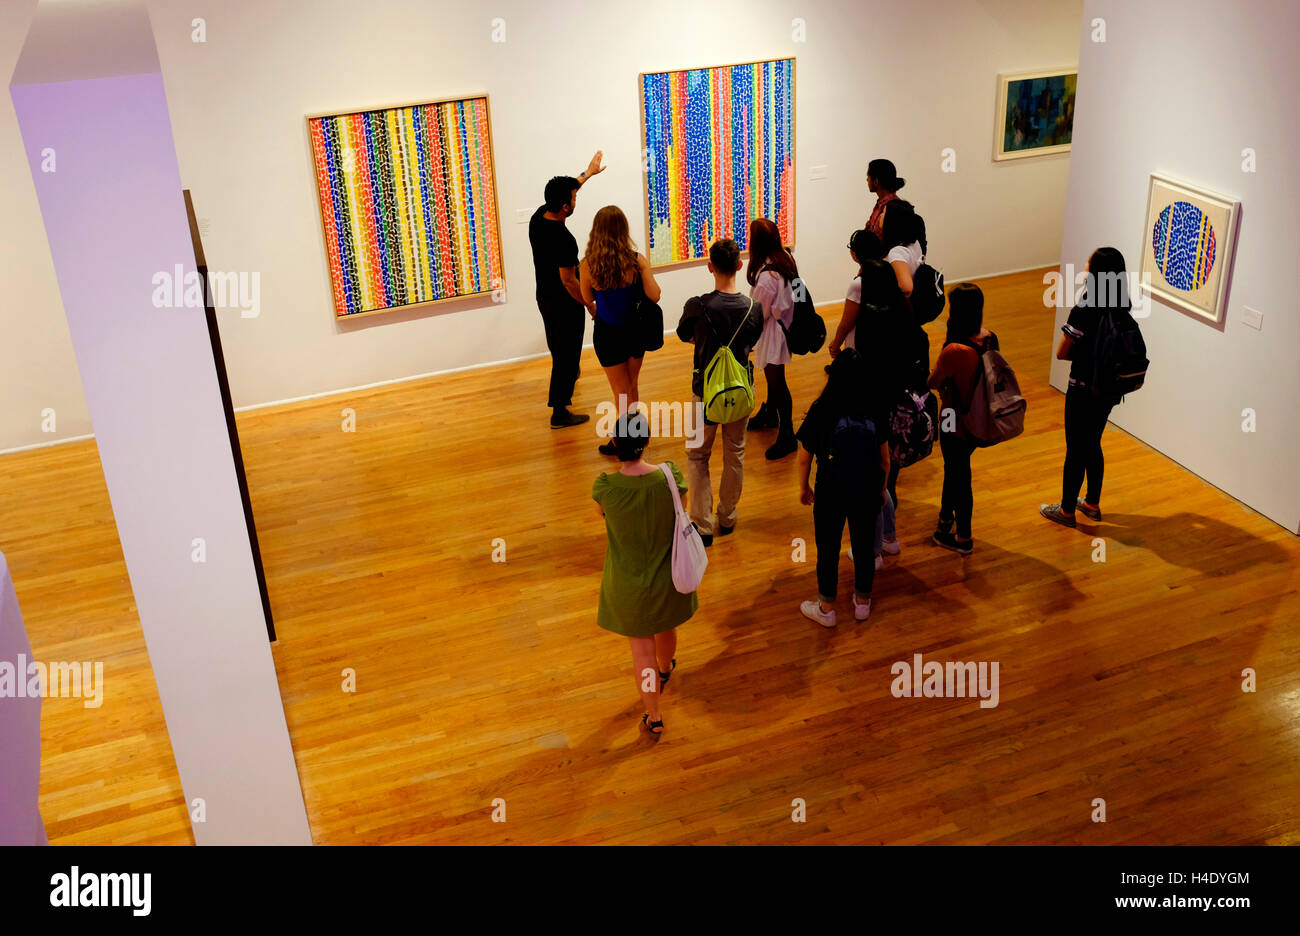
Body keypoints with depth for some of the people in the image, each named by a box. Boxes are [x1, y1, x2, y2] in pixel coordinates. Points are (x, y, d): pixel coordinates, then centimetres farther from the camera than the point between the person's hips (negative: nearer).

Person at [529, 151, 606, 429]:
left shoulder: (538, 217, -5)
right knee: (567, 356, 2)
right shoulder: (564, 240, -30)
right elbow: (569, 281, -25)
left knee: (559, 348, 30)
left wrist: (587, 173, 25)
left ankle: (570, 376, 56)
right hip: (564, 303, -9)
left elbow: (564, 192, 14)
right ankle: (559, 413, 9)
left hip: (543, 296, 9)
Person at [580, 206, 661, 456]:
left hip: (607, 334, -2)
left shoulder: (587, 265, -18)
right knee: (631, 386, 24)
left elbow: (587, 299, -2)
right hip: (635, 331, 2)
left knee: (621, 392, 14)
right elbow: (654, 296, -17)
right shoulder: (637, 260, -16)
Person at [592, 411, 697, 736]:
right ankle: (664, 670, 61)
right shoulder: (669, 477, -24)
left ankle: (654, 715, 29)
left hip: (628, 582, -2)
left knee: (641, 645, 17)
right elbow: (679, 516, -5)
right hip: (667, 575, 2)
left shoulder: (605, 487, -28)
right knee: (666, 627, 31)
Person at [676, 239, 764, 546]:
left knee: (698, 457, 14)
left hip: (706, 392, -2)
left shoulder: (696, 306, -20)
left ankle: (703, 525, 12)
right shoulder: (754, 308, -13)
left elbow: (684, 336, 0)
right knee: (735, 455, 19)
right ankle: (727, 518, 32)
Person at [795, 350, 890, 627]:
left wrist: (803, 487, 10)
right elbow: (884, 458, 0)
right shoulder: (874, 410, -8)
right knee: (863, 544, 19)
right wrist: (881, 487, 17)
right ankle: (862, 602, 37)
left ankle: (826, 608, 28)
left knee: (828, 548, 14)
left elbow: (805, 457, -7)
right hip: (866, 490, 2)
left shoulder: (820, 410, -15)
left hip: (831, 492, -2)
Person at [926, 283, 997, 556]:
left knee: (959, 477, 13)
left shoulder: (953, 351, -32)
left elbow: (933, 383, -16)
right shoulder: (989, 338, -10)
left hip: (957, 428, -7)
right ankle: (946, 517, 50)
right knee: (954, 467, 28)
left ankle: (963, 538, 32)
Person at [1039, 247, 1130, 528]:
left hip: (1084, 391, -7)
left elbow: (1062, 354, -15)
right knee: (1093, 446, 22)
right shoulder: (1122, 308, -3)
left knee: (1075, 451, 8)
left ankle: (1066, 510, 23)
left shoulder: (1083, 312, -25)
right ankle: (1092, 505, 36)